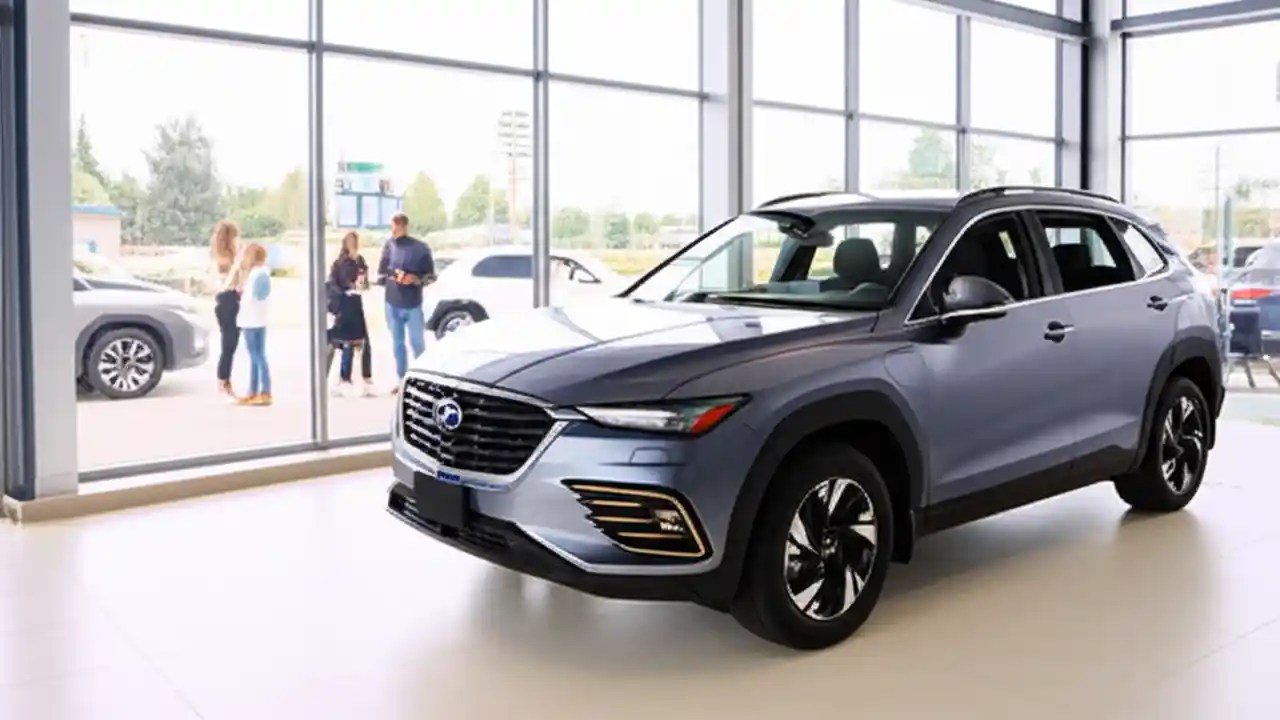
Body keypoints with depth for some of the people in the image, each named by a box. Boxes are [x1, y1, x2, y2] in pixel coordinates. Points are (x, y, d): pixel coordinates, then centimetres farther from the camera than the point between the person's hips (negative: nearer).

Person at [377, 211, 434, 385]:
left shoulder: (420, 247, -4)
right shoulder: (389, 246, 2)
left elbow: (431, 275, 2)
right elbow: (381, 274, 10)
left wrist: (416, 279, -17)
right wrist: (393, 276, -10)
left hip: (413, 304, -3)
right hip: (393, 304, 3)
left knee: (418, 343, 3)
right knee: (397, 344, 11)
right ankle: (402, 380, 21)